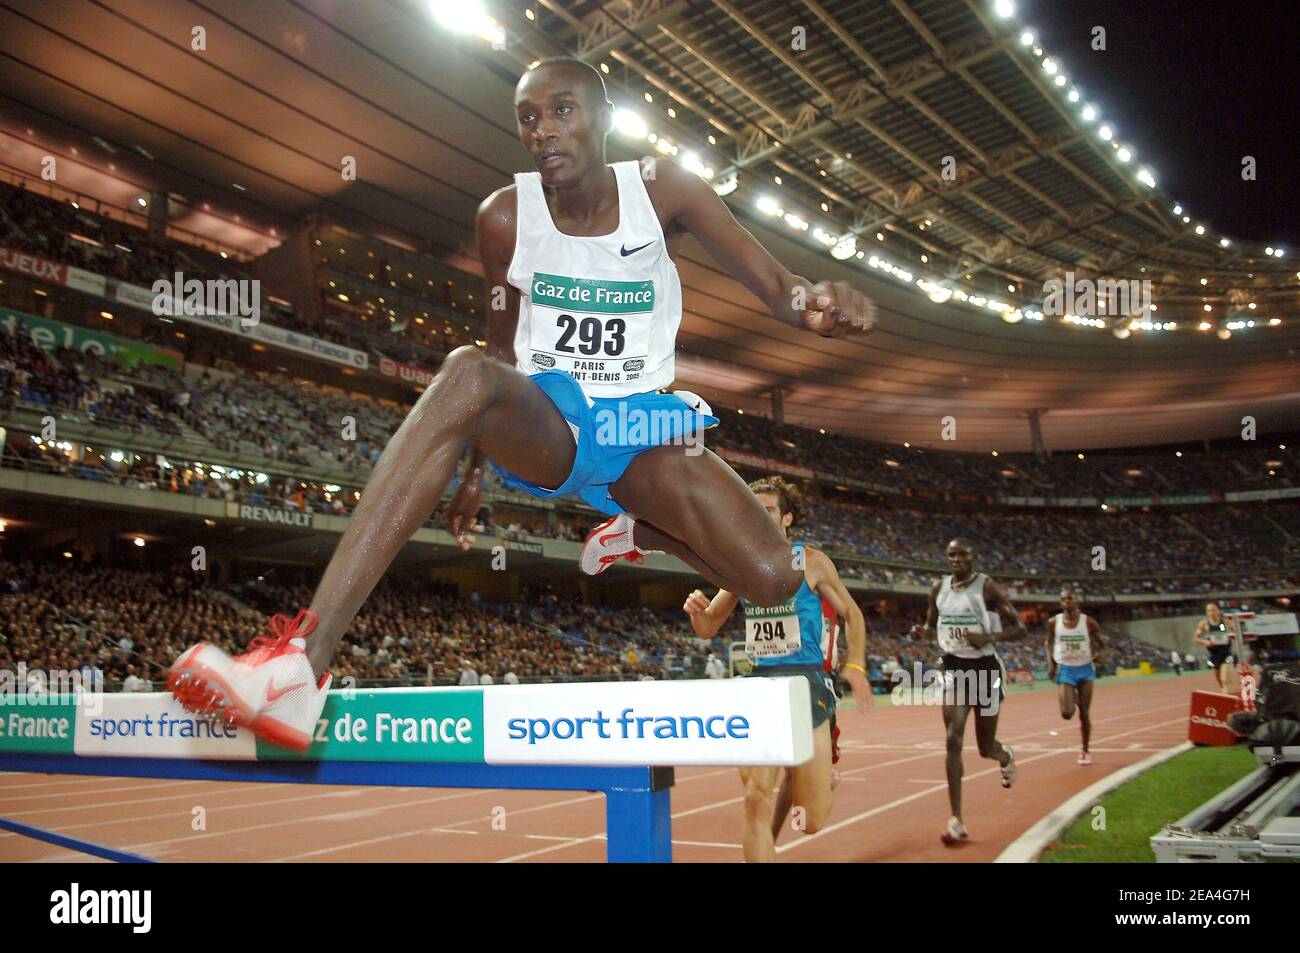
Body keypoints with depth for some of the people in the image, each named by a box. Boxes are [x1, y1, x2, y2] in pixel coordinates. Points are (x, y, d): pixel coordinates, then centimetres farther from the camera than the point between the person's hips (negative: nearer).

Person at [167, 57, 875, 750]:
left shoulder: (660, 190, -6)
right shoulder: (506, 215, -4)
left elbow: (777, 288, -11)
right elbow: (503, 352, 7)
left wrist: (814, 303, -35)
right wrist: (475, 466, 5)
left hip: (643, 425, 1)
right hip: (544, 421, -1)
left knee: (775, 582, -21)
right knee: (469, 373, -39)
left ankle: (640, 532, 16)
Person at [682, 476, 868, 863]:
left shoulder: (811, 561, -2)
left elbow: (852, 614, 7)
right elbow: (707, 629, 14)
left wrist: (856, 665, -7)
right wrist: (697, 609, -9)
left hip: (806, 682, -2)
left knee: (812, 822, 1)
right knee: (756, 801, -13)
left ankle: (803, 776, 35)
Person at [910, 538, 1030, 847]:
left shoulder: (987, 588, -11)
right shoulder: (939, 588, 2)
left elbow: (1020, 629, -10)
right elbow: (933, 626, 15)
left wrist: (989, 637, -27)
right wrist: (922, 632, -9)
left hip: (985, 669, -3)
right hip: (954, 670, 3)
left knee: (985, 746, 8)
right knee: (954, 740, -11)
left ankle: (1006, 756, 49)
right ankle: (956, 821, -8)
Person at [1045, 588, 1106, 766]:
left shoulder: (1089, 622, -8)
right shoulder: (1054, 622, -5)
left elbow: (1101, 644, 3)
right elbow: (1049, 643, 10)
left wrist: (1098, 654, -19)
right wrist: (1050, 663, -3)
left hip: (1085, 669, 0)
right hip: (1065, 670, 0)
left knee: (1085, 713, 4)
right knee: (1066, 713, -12)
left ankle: (1085, 751, 21)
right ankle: (1073, 699, 25)